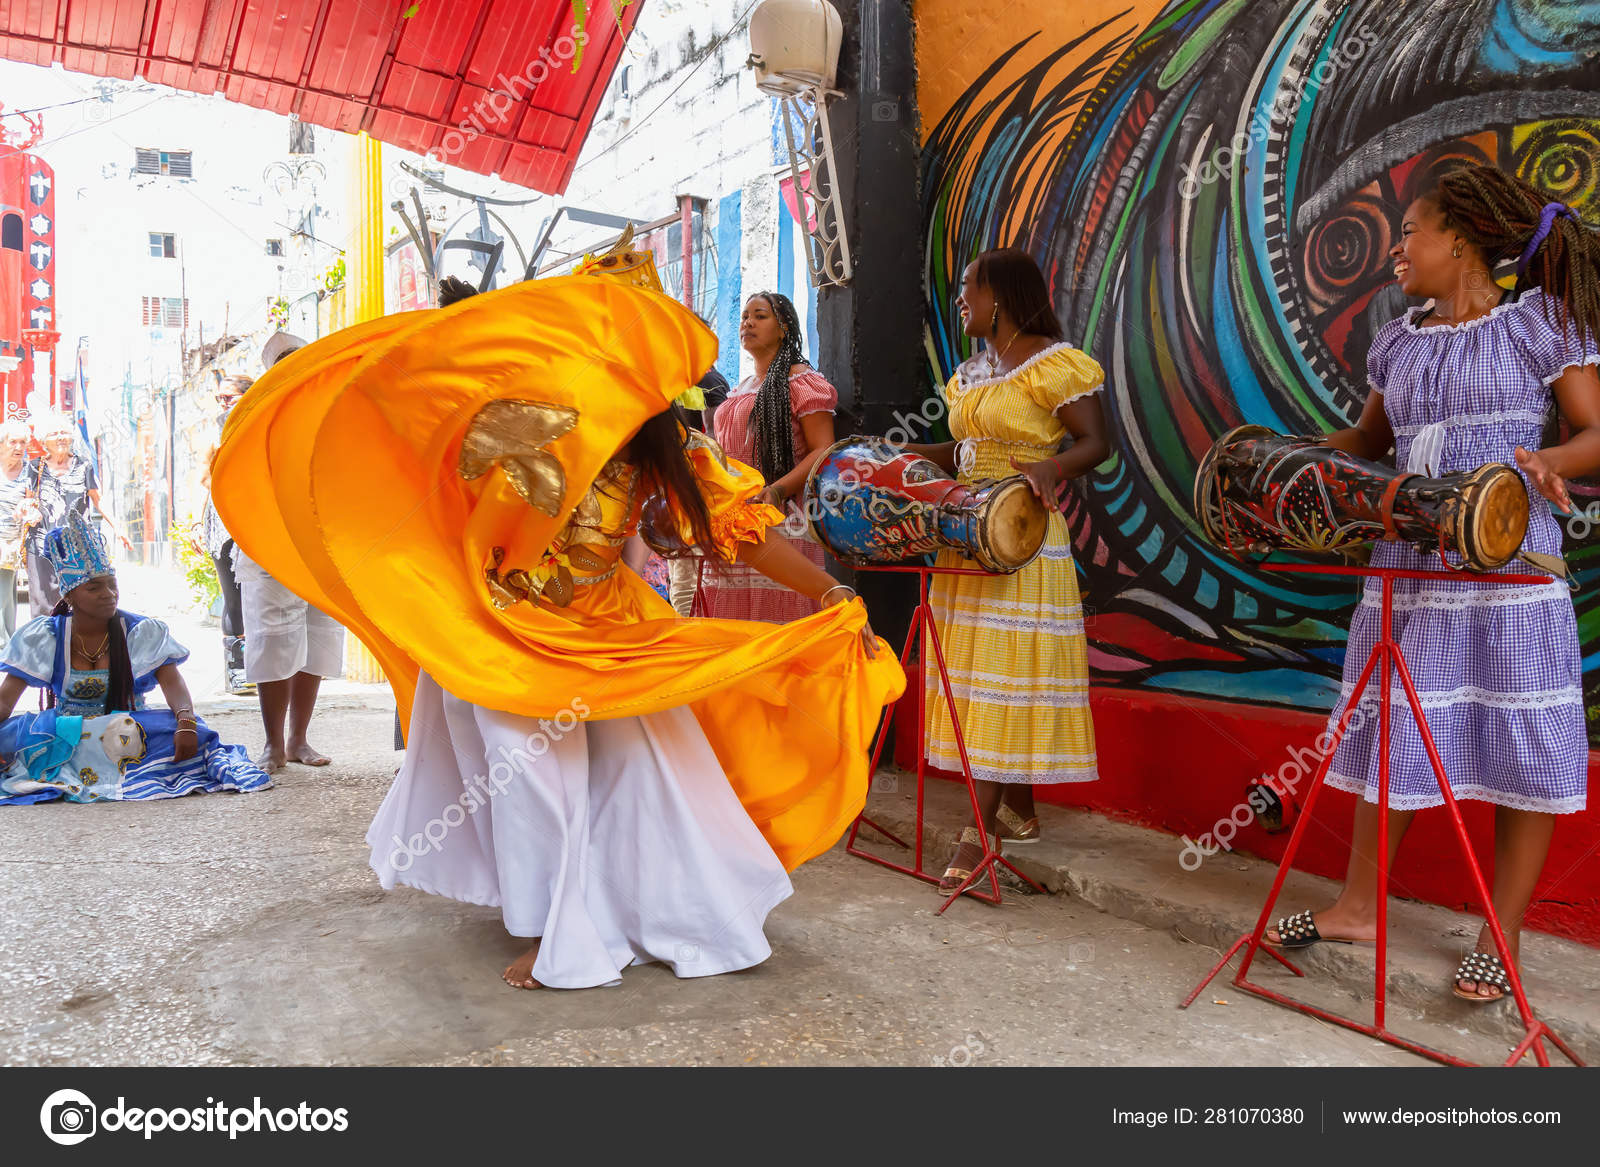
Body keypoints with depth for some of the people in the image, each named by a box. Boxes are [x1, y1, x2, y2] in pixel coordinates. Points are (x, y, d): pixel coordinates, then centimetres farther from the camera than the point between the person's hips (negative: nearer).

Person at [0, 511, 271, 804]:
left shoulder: (143, 633, 0)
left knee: (184, 731, -33)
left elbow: (173, 685, -12)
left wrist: (186, 721, -35)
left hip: (129, 732, -1)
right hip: (64, 733, 1)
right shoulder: (43, 637, 4)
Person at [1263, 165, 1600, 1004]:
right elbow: (1369, 440, 24)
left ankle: (1501, 940, 16)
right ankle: (1357, 905, 25)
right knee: (1389, 738, 11)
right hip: (1406, 566, 5)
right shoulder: (1399, 344, 13)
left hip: (1508, 564, -5)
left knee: (1521, 752, 2)